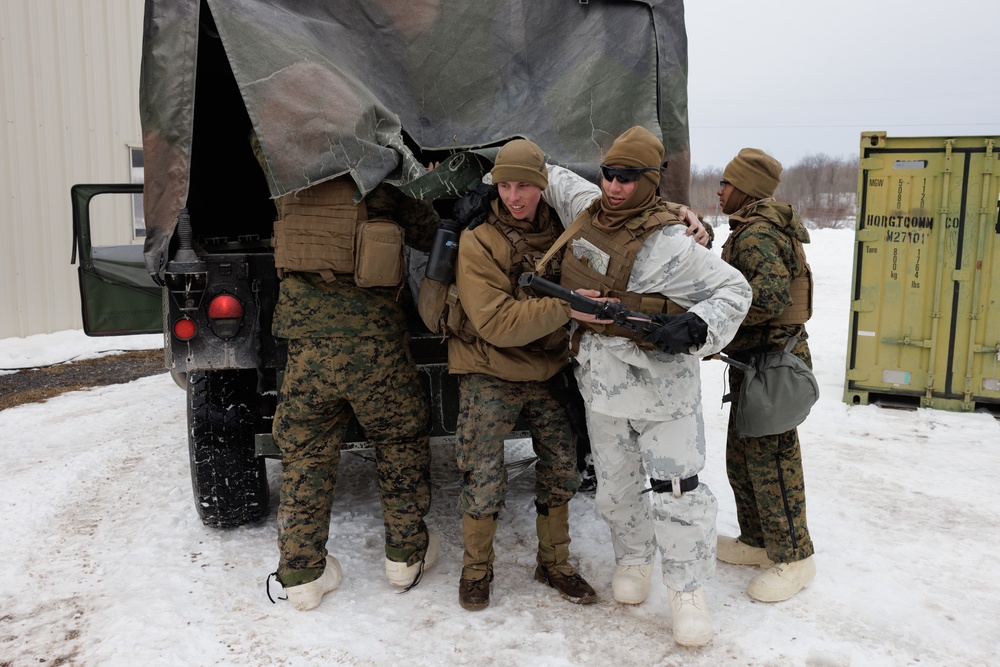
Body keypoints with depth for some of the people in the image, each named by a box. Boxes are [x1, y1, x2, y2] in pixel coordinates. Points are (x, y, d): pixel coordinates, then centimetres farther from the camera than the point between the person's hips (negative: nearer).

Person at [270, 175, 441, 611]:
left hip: (306, 343, 3)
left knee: (305, 453, 14)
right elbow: (428, 234, 3)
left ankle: (302, 573, 20)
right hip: (372, 342, -3)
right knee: (400, 443, 17)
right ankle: (406, 555, 29)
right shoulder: (379, 182, -5)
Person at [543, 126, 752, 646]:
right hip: (602, 381, 6)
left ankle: (688, 591, 16)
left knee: (675, 491, -2)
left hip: (660, 380, -6)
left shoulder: (668, 245, -18)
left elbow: (733, 290, -12)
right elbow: (557, 181, 24)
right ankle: (633, 559, 40)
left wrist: (696, 327, -28)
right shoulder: (588, 210, 3)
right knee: (616, 485, 17)